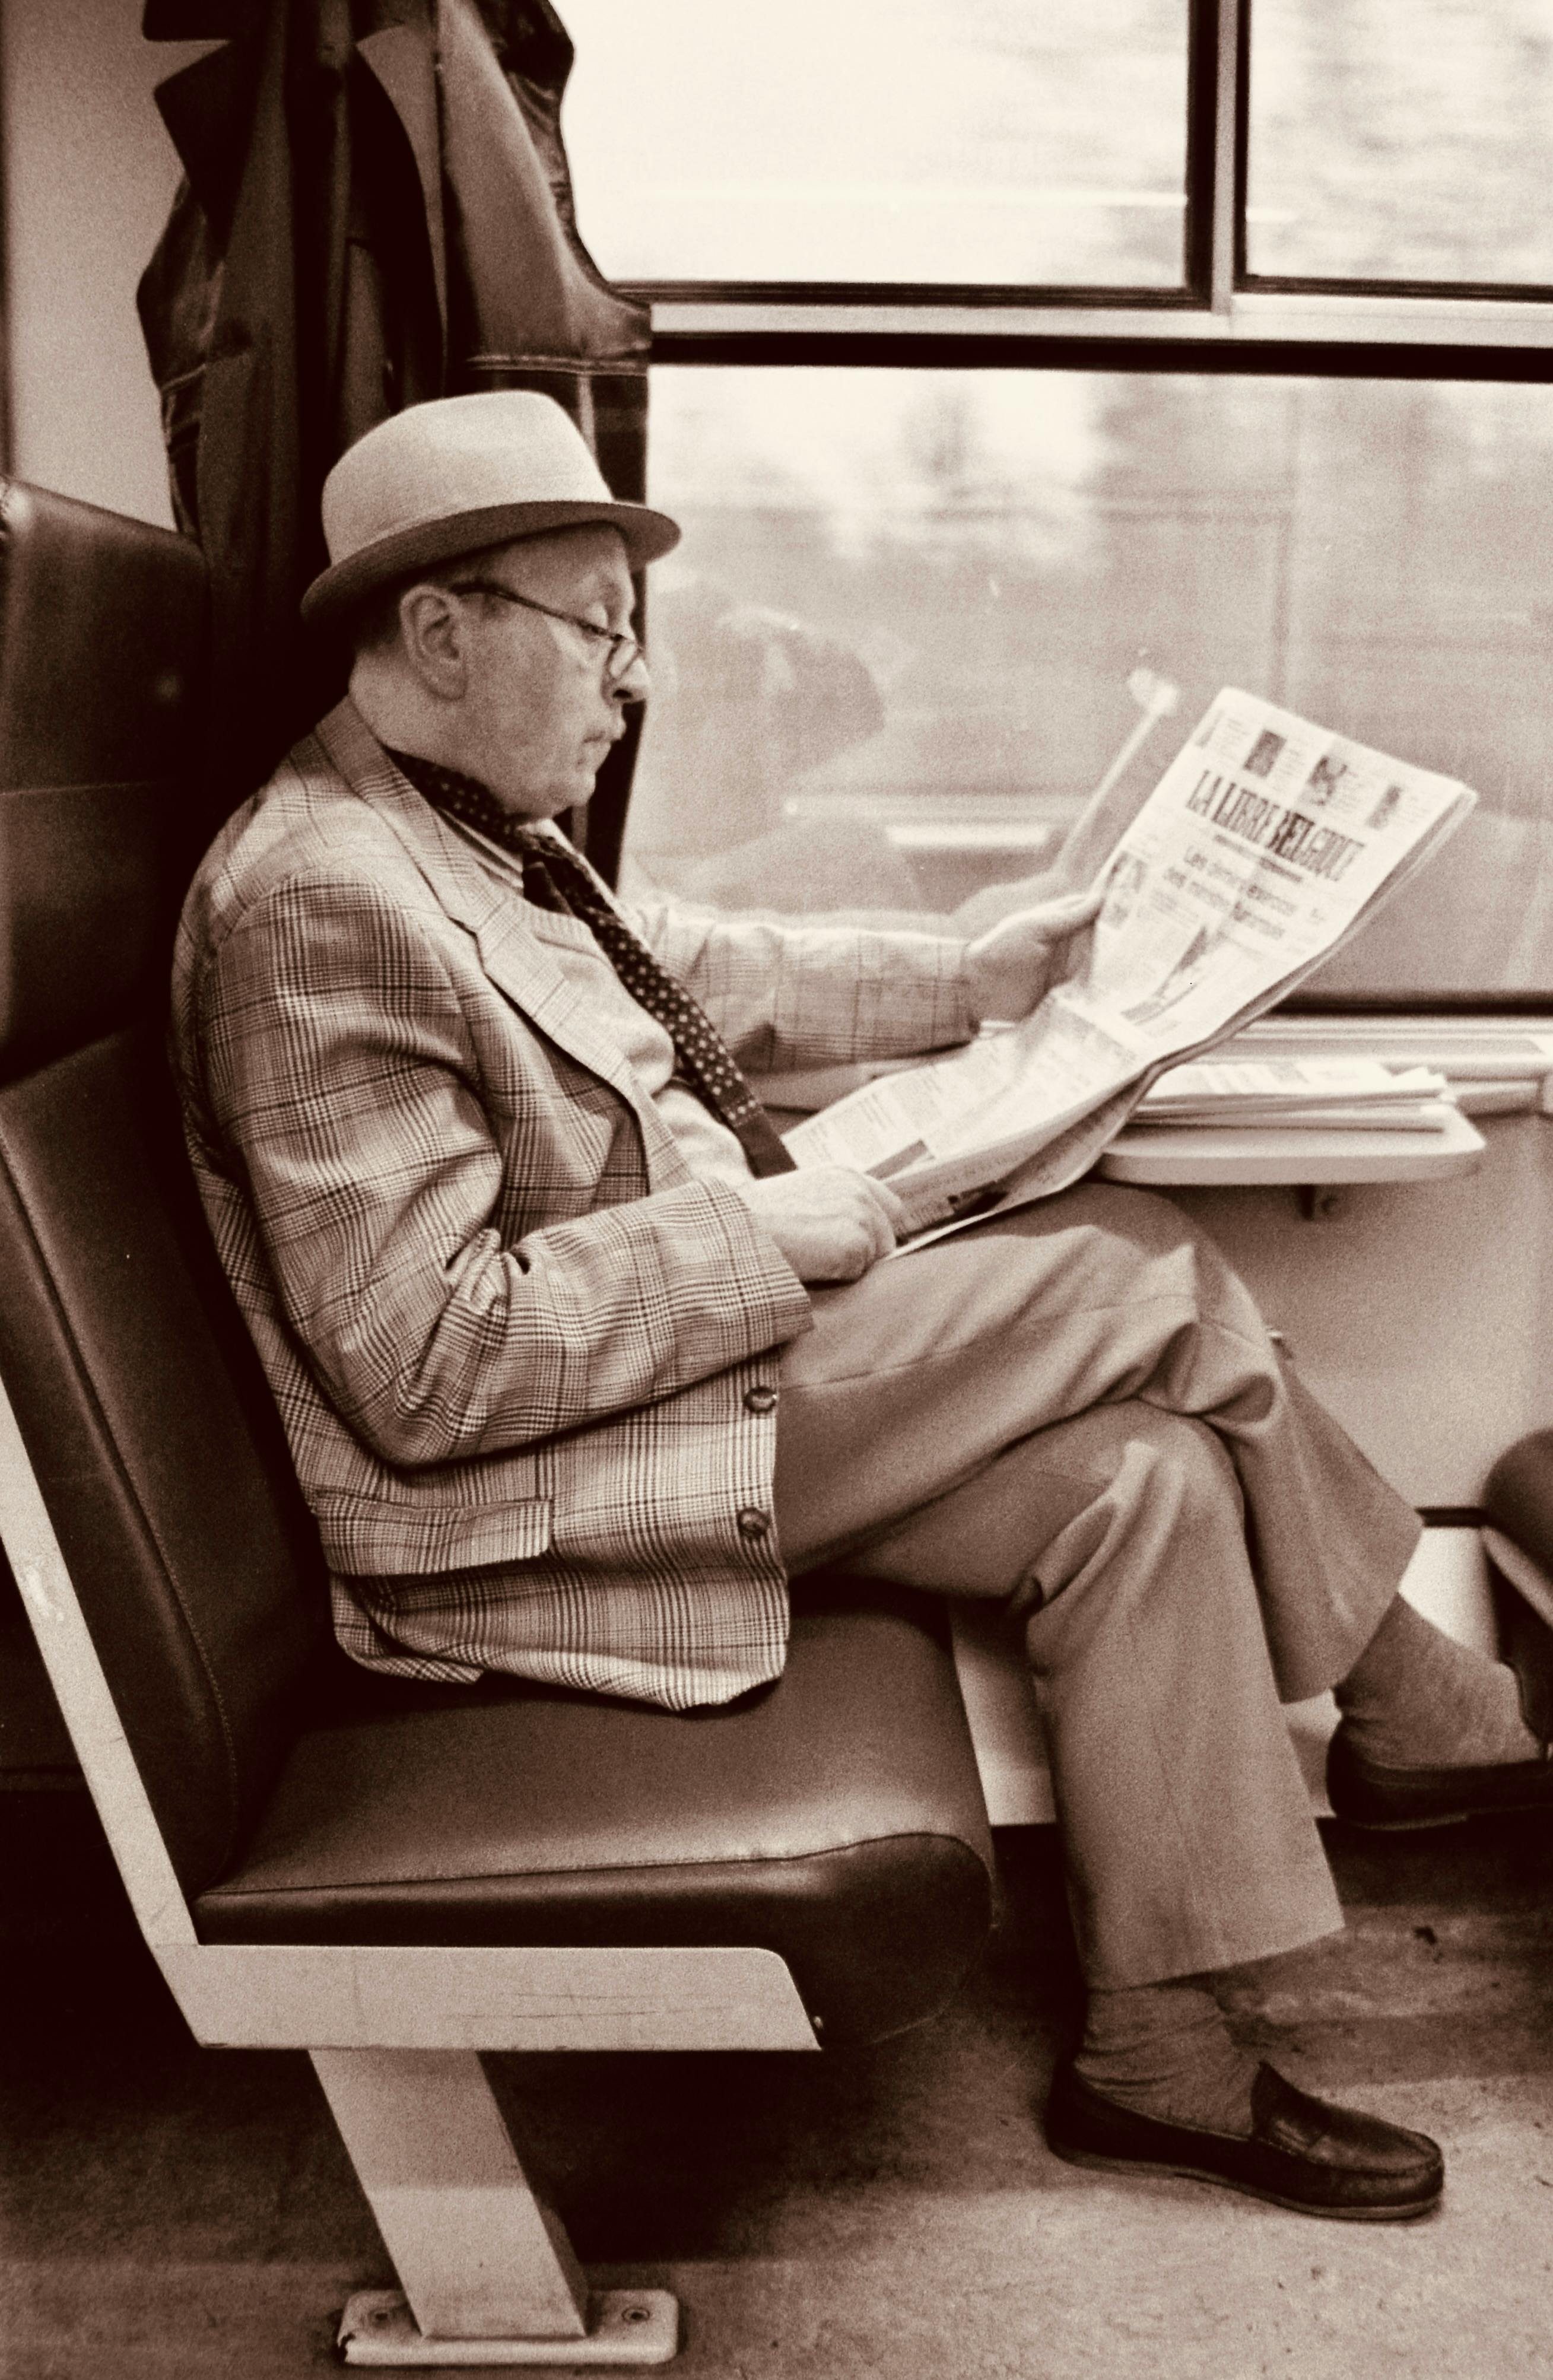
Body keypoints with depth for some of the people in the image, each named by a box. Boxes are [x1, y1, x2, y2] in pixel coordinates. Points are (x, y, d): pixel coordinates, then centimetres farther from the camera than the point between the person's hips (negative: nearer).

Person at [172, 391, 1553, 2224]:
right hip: (552, 1507, -10)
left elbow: (694, 980, 23)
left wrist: (969, 978, 16)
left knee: (1146, 1475, -2)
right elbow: (426, 1361, -26)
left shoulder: (464, 831, 9)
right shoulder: (320, 906, -22)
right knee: (1142, 1268, -13)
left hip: (714, 1376, 10)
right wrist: (759, 1236, -20)